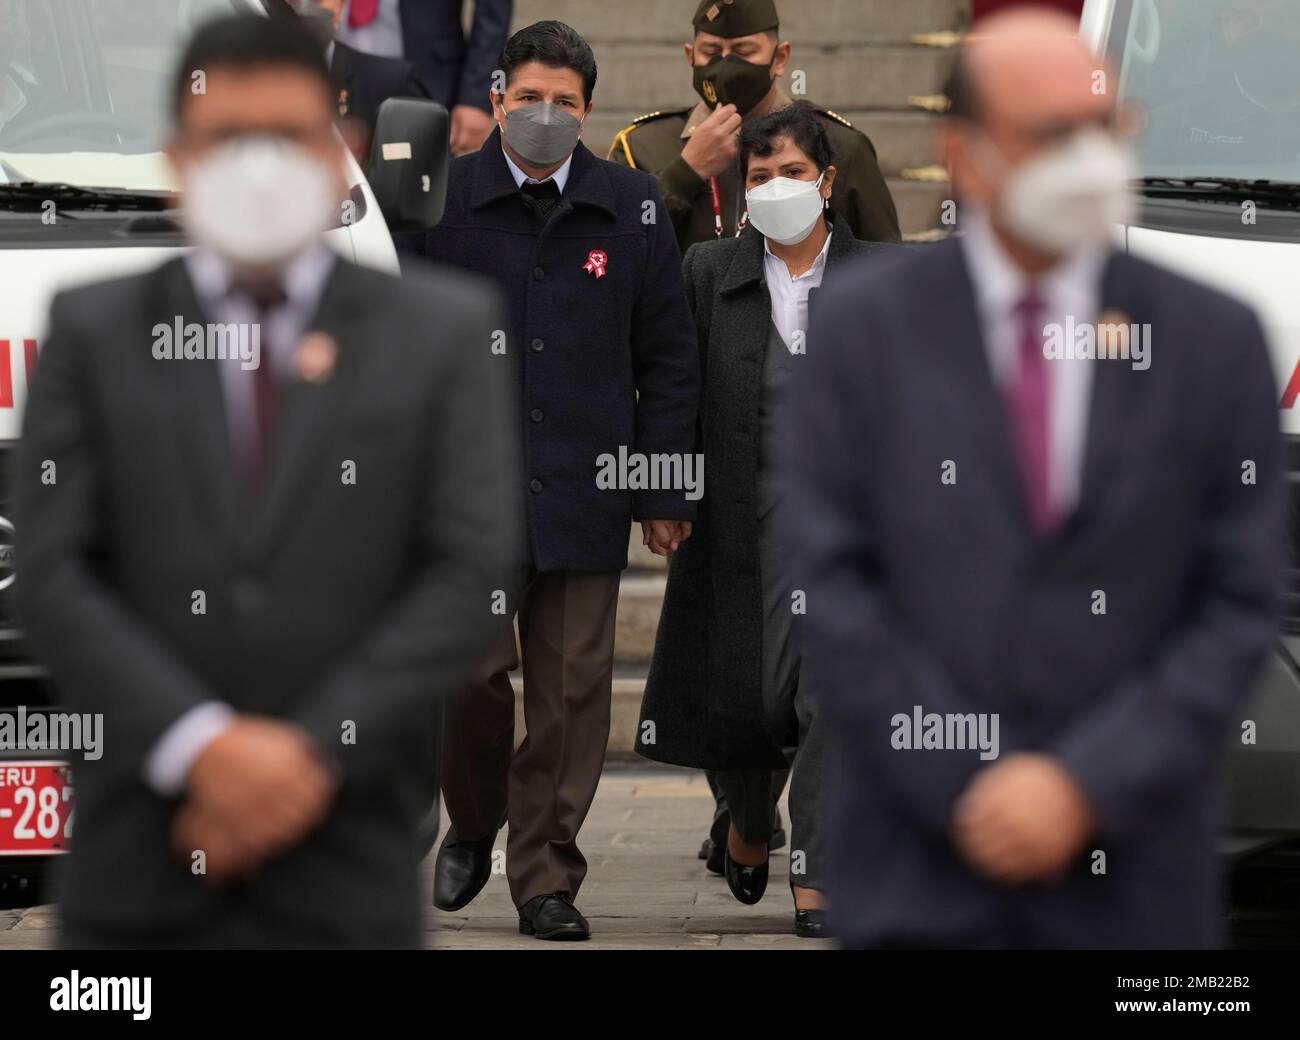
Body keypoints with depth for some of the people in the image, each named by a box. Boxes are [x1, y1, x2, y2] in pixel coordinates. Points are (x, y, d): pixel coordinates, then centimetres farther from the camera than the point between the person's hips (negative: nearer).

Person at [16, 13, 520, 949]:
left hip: (345, 870, 0)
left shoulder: (446, 331, 7)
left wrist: (316, 751, -11)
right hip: (140, 870, 1)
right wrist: (200, 745, -14)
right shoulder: (93, 333, 8)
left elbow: (472, 570, -1)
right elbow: (53, 576, 0)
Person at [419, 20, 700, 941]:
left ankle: (547, 877, 11)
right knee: (468, 674, -6)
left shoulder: (632, 210, 7)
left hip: (584, 490, 1)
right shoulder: (442, 203, 3)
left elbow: (669, 362, 9)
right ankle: (473, 825, 22)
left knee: (572, 689, 1)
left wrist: (665, 493, 5)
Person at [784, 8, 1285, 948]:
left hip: (1132, 879, 1)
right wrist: (966, 791, -9)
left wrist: (1089, 786, -9)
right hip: (922, 880, -1)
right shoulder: (862, 330, 2)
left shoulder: (1214, 340, 4)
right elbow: (830, 586, -1)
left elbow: (1241, 605, 1)